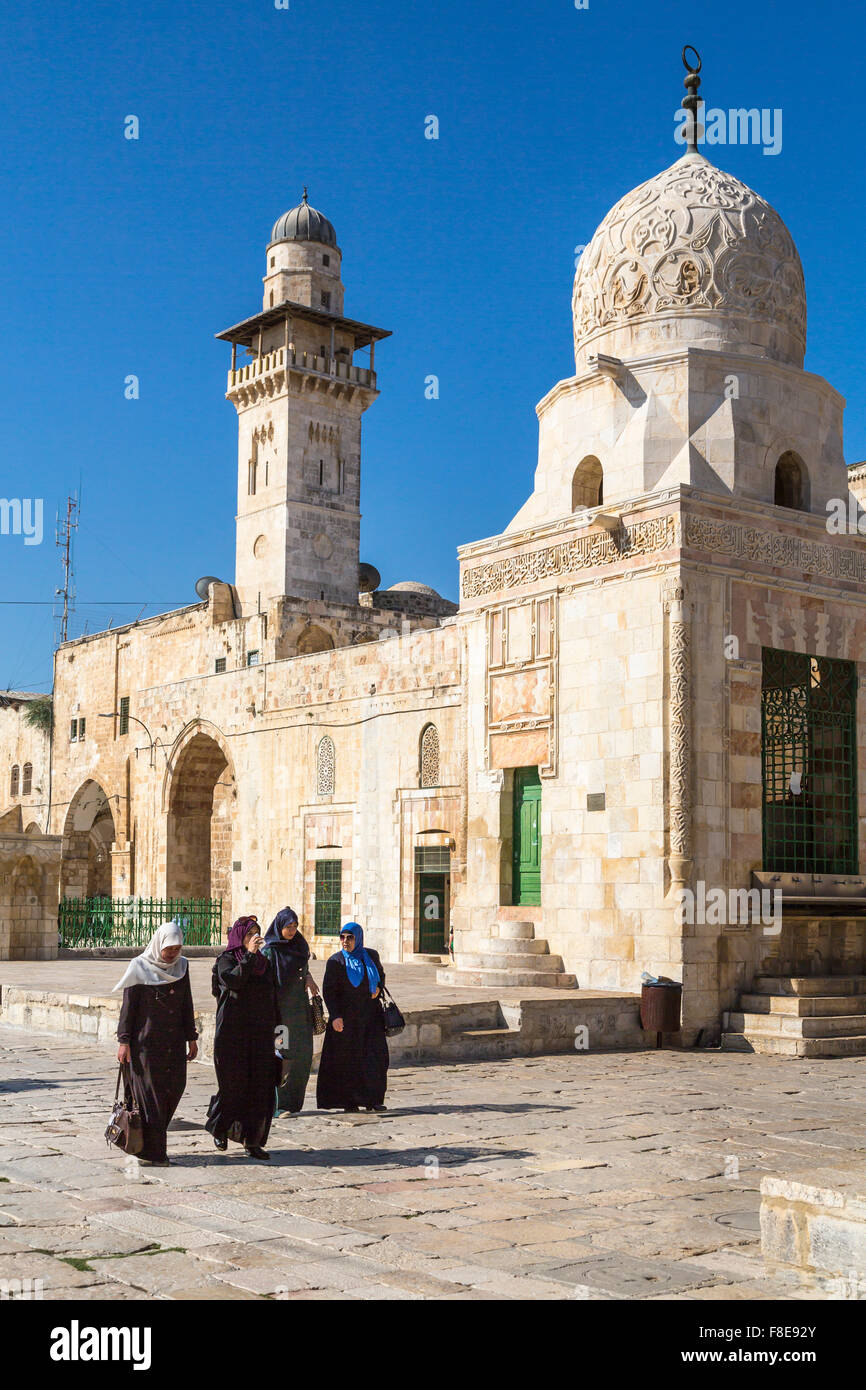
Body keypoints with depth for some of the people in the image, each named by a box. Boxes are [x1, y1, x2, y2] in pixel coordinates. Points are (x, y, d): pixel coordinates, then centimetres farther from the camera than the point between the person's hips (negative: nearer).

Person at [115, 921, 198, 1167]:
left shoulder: (181, 966, 7)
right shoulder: (139, 968, -8)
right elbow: (127, 1007, -7)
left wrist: (191, 1038, 12)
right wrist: (124, 1042, -10)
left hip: (174, 1042, 5)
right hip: (146, 1042, -5)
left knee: (175, 1087, 4)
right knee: (150, 1093, -3)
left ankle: (155, 1137, 23)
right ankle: (151, 1152, 4)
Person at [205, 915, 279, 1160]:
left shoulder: (263, 962, 14)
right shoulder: (226, 960, -3)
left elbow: (272, 998, 15)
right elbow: (233, 980, -24)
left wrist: (276, 1026, 8)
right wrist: (249, 954, -24)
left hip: (260, 1034, 5)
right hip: (233, 1032, -5)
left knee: (260, 1087, 0)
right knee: (233, 1085, 0)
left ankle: (253, 1141, 5)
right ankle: (220, 1128, 26)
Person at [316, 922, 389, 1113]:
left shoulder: (371, 956, 4)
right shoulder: (336, 961, -5)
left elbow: (381, 974, 22)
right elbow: (328, 990, -7)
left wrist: (378, 988, 0)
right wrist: (334, 1016, -17)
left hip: (370, 1013, 3)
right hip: (346, 1016, -3)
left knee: (376, 1057, -3)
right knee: (347, 1059, -1)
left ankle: (372, 1099, 5)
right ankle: (348, 1100, 7)